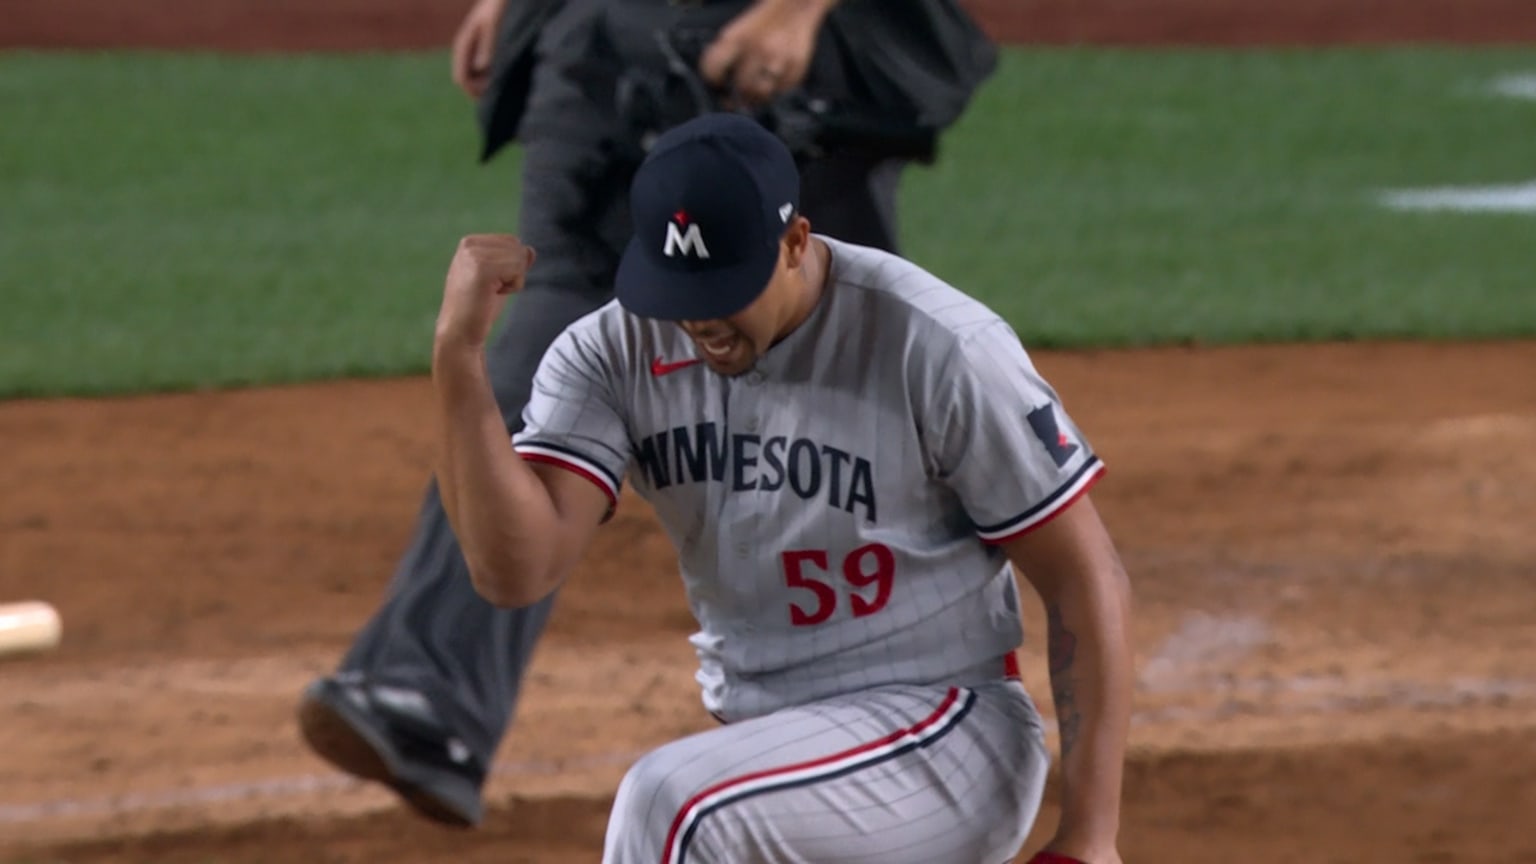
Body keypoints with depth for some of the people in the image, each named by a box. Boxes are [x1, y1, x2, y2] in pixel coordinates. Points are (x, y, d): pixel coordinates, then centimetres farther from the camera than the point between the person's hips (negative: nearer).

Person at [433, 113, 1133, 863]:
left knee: (670, 802, -30)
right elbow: (514, 568, -18)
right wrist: (458, 349, -28)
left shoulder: (936, 347, -17)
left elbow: (1086, 580, -12)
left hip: (947, 742, -6)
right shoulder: (613, 351, -6)